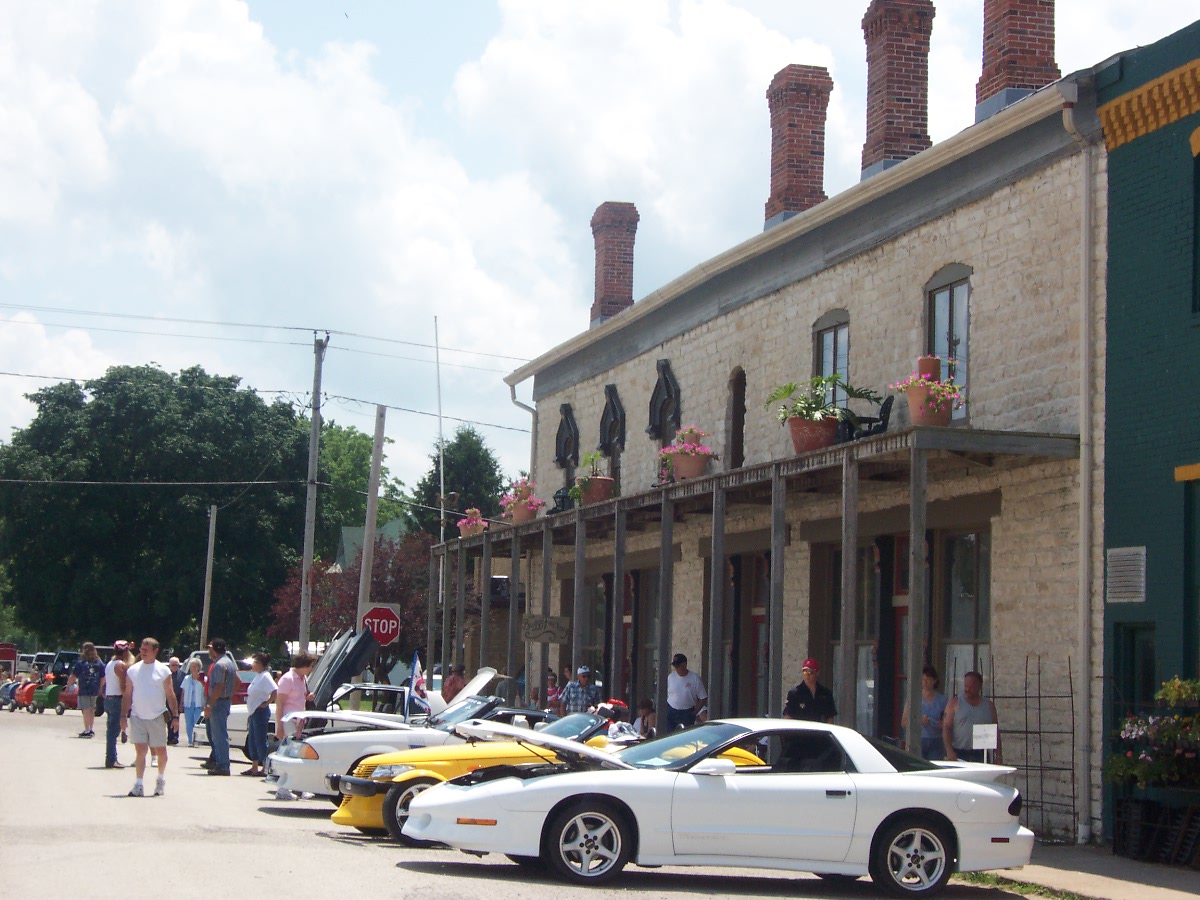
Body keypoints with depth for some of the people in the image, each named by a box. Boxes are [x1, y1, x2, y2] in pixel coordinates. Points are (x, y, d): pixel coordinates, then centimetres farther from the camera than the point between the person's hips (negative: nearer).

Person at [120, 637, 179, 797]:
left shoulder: (163, 671, 0)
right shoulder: (133, 670, 8)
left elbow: (170, 695, 1)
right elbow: (127, 695, 9)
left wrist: (175, 715, -4)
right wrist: (124, 716, 3)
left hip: (157, 717, -1)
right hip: (137, 717, 1)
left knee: (161, 751, 7)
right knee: (140, 751, -4)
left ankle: (161, 779, 28)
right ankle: (139, 785, -4)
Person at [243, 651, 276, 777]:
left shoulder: (265, 677, -14)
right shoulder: (258, 676, 16)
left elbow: (275, 692, -25)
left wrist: (266, 703, -19)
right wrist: (250, 715, 21)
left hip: (260, 712, -10)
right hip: (254, 712, 10)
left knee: (260, 740, -8)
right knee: (252, 740, 12)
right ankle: (254, 767, 17)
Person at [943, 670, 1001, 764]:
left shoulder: (989, 705, 12)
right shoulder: (955, 703, 5)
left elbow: (995, 732, 13)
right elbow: (946, 728, -1)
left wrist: (998, 756, 7)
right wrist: (949, 751, -13)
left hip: (980, 756, 2)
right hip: (959, 754, -2)